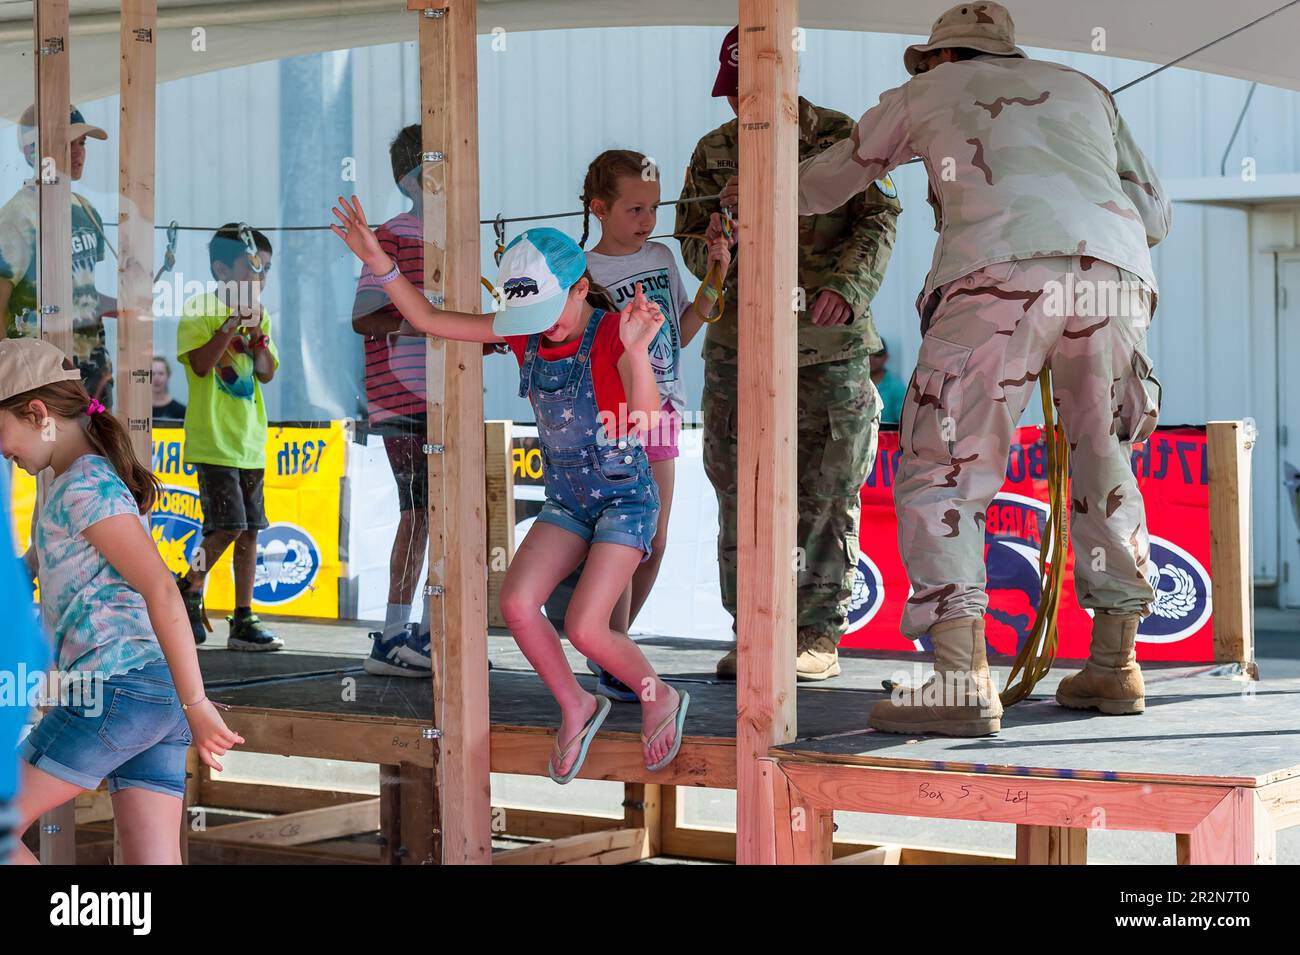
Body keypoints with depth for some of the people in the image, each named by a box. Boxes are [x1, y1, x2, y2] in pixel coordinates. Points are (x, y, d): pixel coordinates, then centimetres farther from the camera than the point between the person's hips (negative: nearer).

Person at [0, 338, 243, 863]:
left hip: (116, 684, -9)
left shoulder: (84, 486, -8)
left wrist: (196, 703, -17)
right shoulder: (99, 477, 21)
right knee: (155, 862, 3)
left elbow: (161, 591, -16)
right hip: (157, 693, 9)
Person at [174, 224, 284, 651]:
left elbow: (266, 374, 11)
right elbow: (201, 364, -17)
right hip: (213, 438, -7)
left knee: (250, 530, 5)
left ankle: (243, 620, 9)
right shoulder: (199, 309, -5)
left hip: (250, 440, 7)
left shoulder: (259, 314, 14)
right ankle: (188, 590, 7)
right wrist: (233, 323, -21)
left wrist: (259, 342, -6)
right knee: (229, 525, -14)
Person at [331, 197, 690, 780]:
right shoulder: (526, 330, -5)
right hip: (567, 501, 6)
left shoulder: (613, 333, -22)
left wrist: (636, 351, -57)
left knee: (584, 628, -18)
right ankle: (575, 709, 7)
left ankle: (660, 698, 11)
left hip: (627, 498, -6)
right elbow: (429, 320, -2)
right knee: (516, 603, -16)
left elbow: (645, 419, -38)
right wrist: (379, 262, -16)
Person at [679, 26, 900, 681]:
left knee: (825, 495, 1)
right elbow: (692, 246, 9)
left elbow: (878, 219, -4)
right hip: (739, 342, 3)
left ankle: (820, 635, 10)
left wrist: (846, 287, -21)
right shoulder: (713, 153, 9)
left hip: (828, 346, -3)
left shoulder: (840, 139, 0)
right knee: (741, 493, 3)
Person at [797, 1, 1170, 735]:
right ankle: (1114, 665, 23)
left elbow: (825, 184, 41)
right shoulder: (1084, 90, 35)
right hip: (1116, 274, 4)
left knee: (941, 473, -1)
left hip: (1001, 270, -4)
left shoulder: (928, 92, 29)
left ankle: (962, 681, -13)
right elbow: (1155, 217, 32)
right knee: (1102, 467, 21)